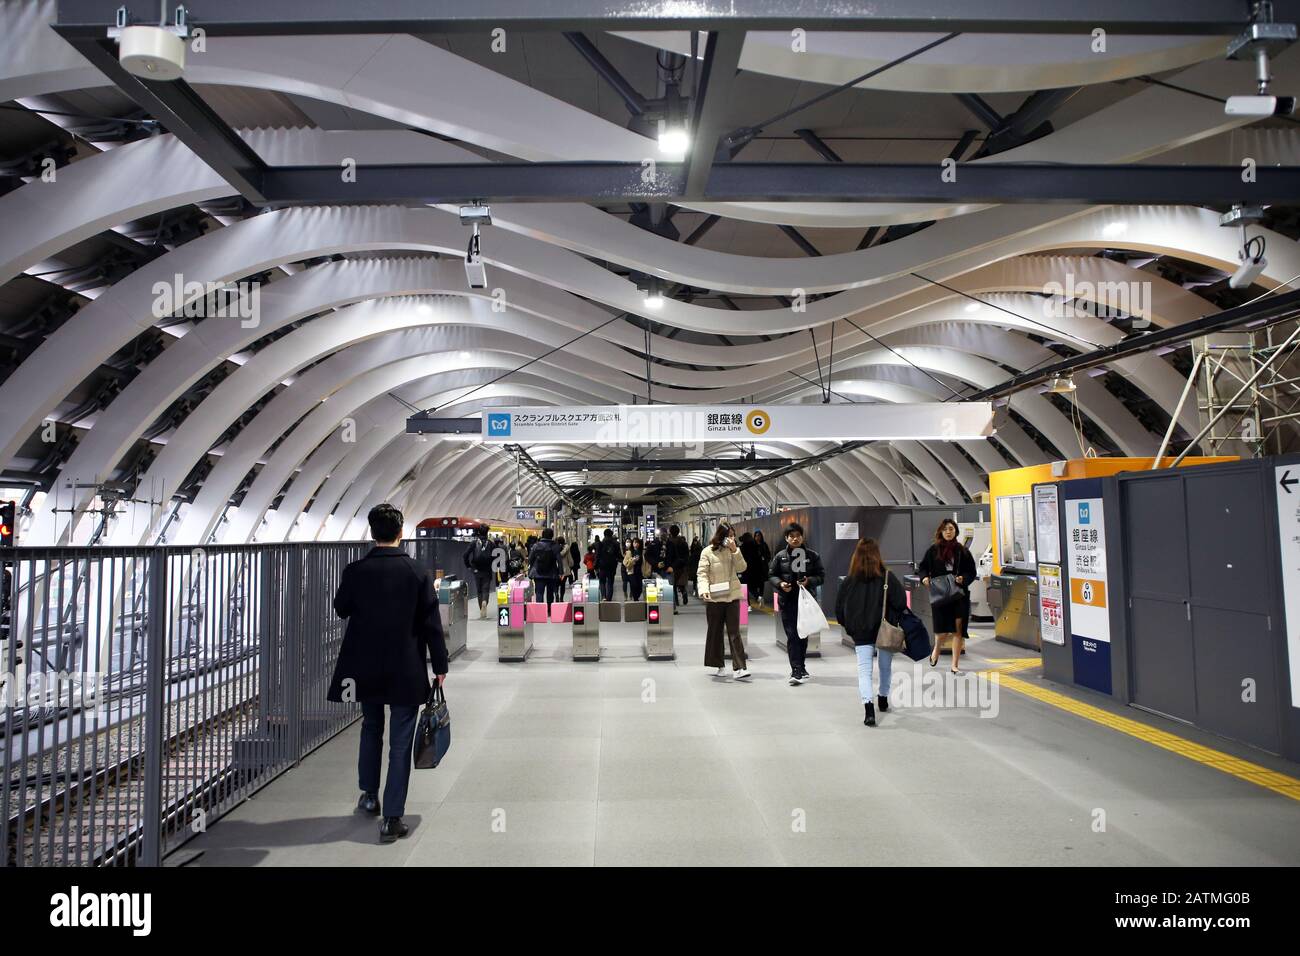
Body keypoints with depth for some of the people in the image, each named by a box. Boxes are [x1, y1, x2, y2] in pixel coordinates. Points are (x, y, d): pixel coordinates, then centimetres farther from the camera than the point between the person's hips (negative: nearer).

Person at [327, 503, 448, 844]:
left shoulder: (354, 571, -8)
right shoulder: (419, 572, -11)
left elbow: (341, 609, 9)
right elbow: (431, 624, -9)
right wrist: (439, 666, 0)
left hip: (365, 669, 3)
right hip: (407, 671, -2)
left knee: (371, 728, 25)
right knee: (400, 743, 4)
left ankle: (369, 796, 37)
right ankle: (392, 819, 5)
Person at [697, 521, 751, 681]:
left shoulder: (734, 550, 9)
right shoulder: (708, 552, -3)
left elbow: (741, 568, -2)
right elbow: (702, 573, -8)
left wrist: (735, 551, -12)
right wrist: (704, 590, -25)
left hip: (732, 596, 2)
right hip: (714, 598, -2)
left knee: (734, 632, -3)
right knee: (715, 632, 7)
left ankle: (739, 668, -6)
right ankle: (720, 666, 20)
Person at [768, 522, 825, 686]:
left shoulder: (813, 555, 3)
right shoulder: (780, 556, 3)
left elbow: (821, 576, 5)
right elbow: (771, 575, 9)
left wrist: (809, 581, -15)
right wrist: (780, 583, -11)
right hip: (788, 601, -1)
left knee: (803, 635, 10)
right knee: (792, 636, -8)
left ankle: (798, 670, 24)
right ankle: (798, 671, -9)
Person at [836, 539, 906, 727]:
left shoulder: (849, 581, -6)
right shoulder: (887, 577, -10)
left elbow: (839, 608, -1)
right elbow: (901, 602, -15)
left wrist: (849, 627, 13)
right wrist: (896, 620, 3)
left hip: (861, 634, 0)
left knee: (864, 670, 1)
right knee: (886, 666, 22)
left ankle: (868, 708, -17)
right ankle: (883, 699, 40)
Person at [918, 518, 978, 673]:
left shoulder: (962, 551, 3)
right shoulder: (933, 550, 2)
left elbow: (972, 572, 7)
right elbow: (922, 567, 8)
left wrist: (964, 578, -13)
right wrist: (924, 577, -12)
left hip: (960, 595, 1)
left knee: (959, 628, -1)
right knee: (942, 629, -1)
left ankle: (955, 665, 10)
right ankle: (936, 649, 34)